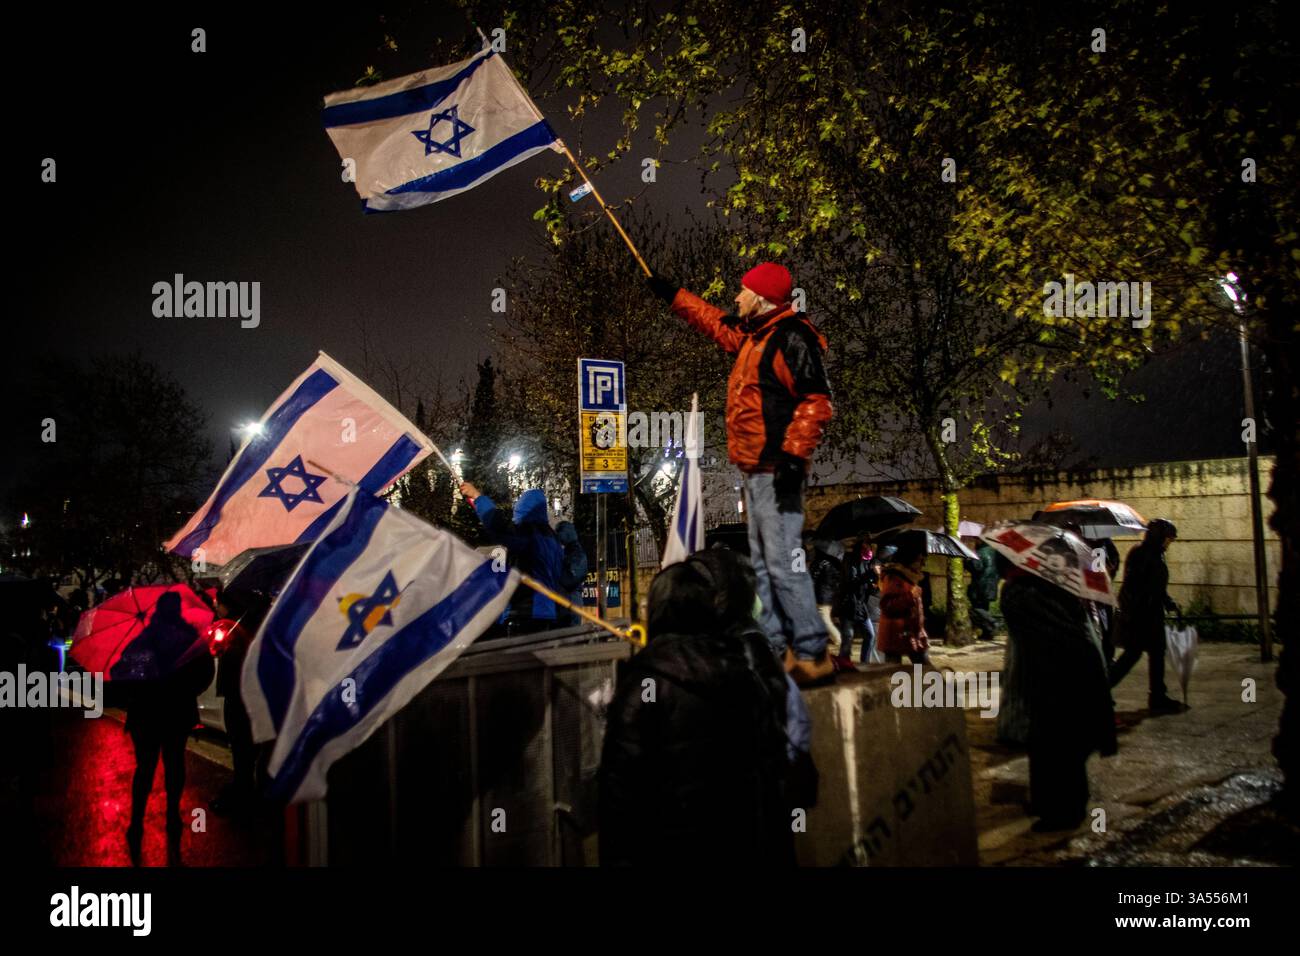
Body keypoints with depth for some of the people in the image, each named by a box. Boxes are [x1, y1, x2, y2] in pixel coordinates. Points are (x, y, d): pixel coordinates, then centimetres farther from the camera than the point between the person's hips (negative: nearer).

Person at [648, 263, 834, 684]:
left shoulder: (791, 338, -12)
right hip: (755, 470, 10)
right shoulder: (754, 336, 17)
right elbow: (716, 323, 37)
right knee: (762, 564, 12)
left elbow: (816, 401, -20)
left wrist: (794, 453, -25)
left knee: (782, 562, -11)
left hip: (776, 470, -10)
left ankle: (812, 653, -4)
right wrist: (674, 296, 41)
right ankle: (776, 648, 19)